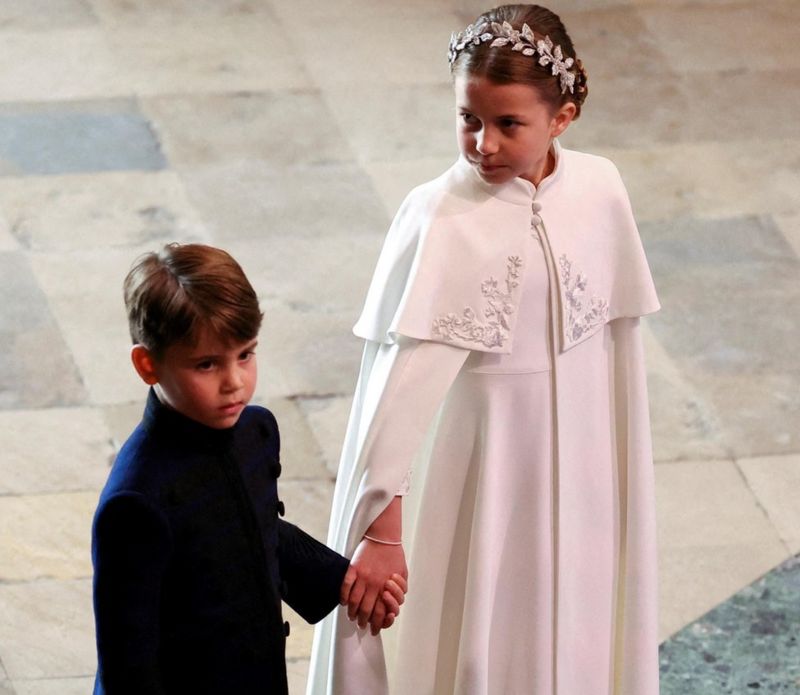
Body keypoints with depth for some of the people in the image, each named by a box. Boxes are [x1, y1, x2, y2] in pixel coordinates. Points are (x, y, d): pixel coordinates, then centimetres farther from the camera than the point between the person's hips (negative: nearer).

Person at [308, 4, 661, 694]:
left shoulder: (599, 190, -8)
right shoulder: (440, 219, -21)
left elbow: (618, 330, 4)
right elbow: (398, 379, -23)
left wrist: (628, 466, 11)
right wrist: (381, 525, -25)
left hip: (579, 463, 4)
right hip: (480, 466, -4)